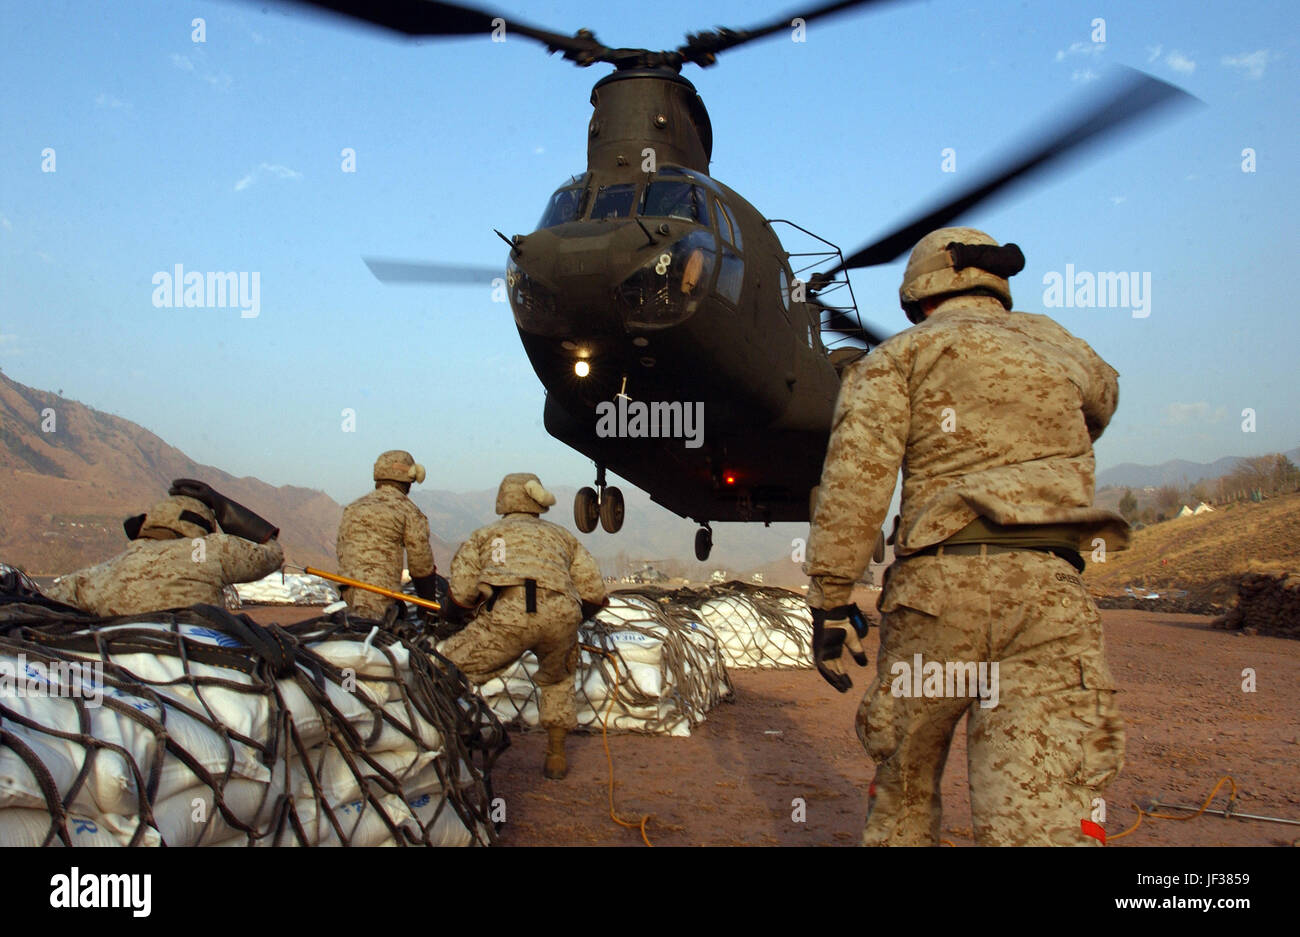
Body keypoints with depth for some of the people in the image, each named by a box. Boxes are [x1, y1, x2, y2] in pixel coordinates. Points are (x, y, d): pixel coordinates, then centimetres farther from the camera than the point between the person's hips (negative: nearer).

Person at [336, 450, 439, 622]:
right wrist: (430, 602, 16)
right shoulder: (409, 511, 3)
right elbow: (421, 564, 3)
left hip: (348, 590, 6)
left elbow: (340, 551, 23)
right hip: (379, 589, -6)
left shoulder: (352, 508, 22)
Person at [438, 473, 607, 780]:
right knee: (558, 679, 33)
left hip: (508, 616, -3)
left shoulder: (485, 534, 28)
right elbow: (594, 592, 25)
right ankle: (556, 756, 32)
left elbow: (461, 593, 14)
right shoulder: (561, 535, 33)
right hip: (561, 616, 3)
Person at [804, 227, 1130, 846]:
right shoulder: (1052, 344, 23)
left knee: (902, 778, 19)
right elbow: (1101, 396, 46)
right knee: (1041, 814, -8)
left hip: (941, 584, -1)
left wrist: (830, 600, -4)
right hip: (1049, 589, 2)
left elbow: (857, 474, -4)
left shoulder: (903, 354, 12)